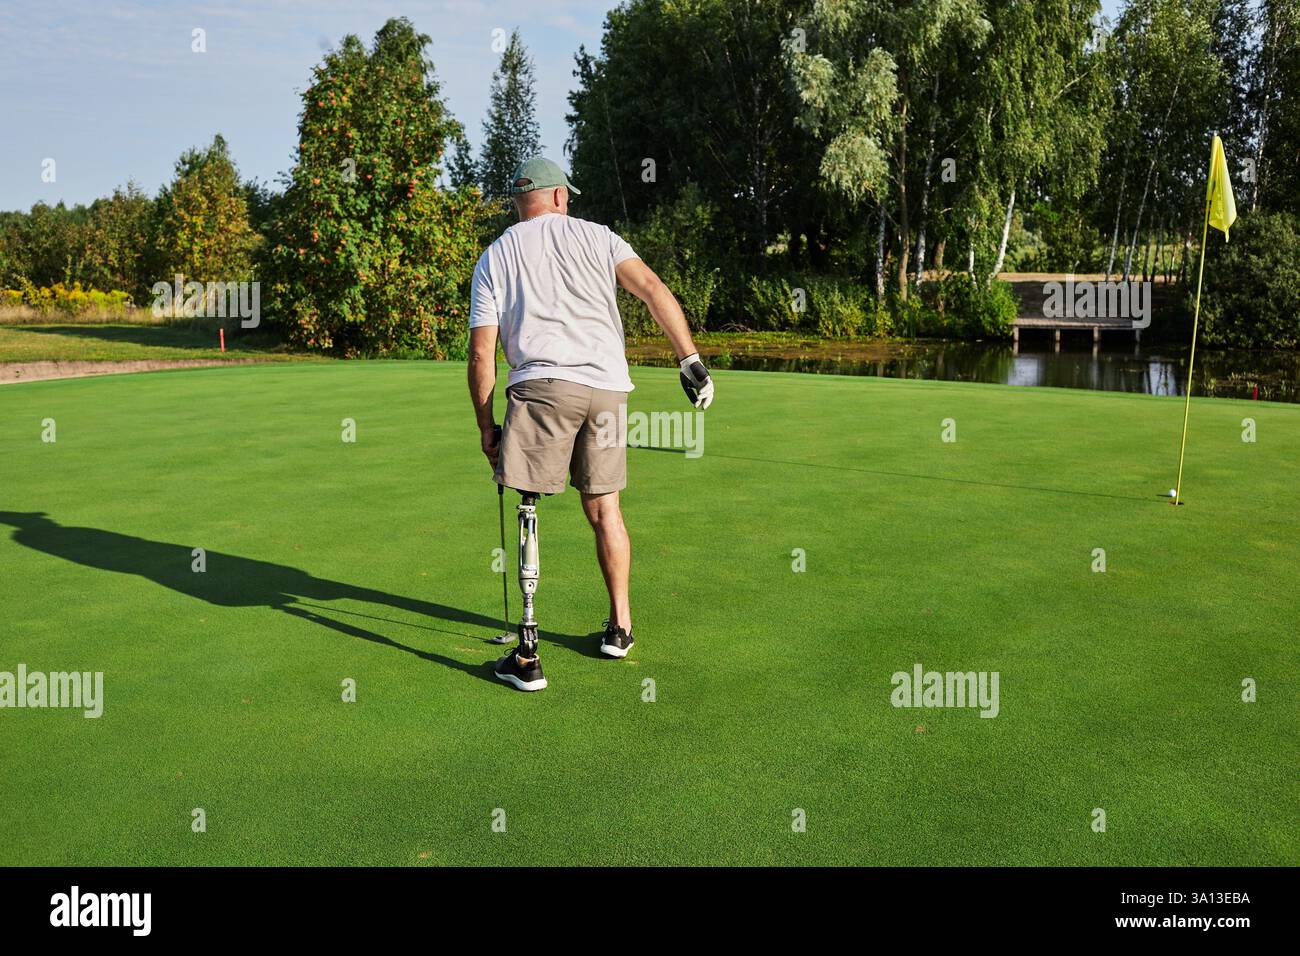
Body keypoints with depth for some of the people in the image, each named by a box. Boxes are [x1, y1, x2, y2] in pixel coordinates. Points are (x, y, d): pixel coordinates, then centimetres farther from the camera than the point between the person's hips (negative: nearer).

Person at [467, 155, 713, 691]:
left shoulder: (493, 258, 15)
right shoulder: (594, 235, 15)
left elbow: (481, 353, 8)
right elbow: (654, 291, -1)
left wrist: (485, 425, 15)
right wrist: (690, 361, -3)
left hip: (542, 384, -2)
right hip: (608, 385, 2)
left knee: (530, 510, -1)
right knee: (604, 506, 15)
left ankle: (527, 655, -4)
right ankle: (620, 627, 27)